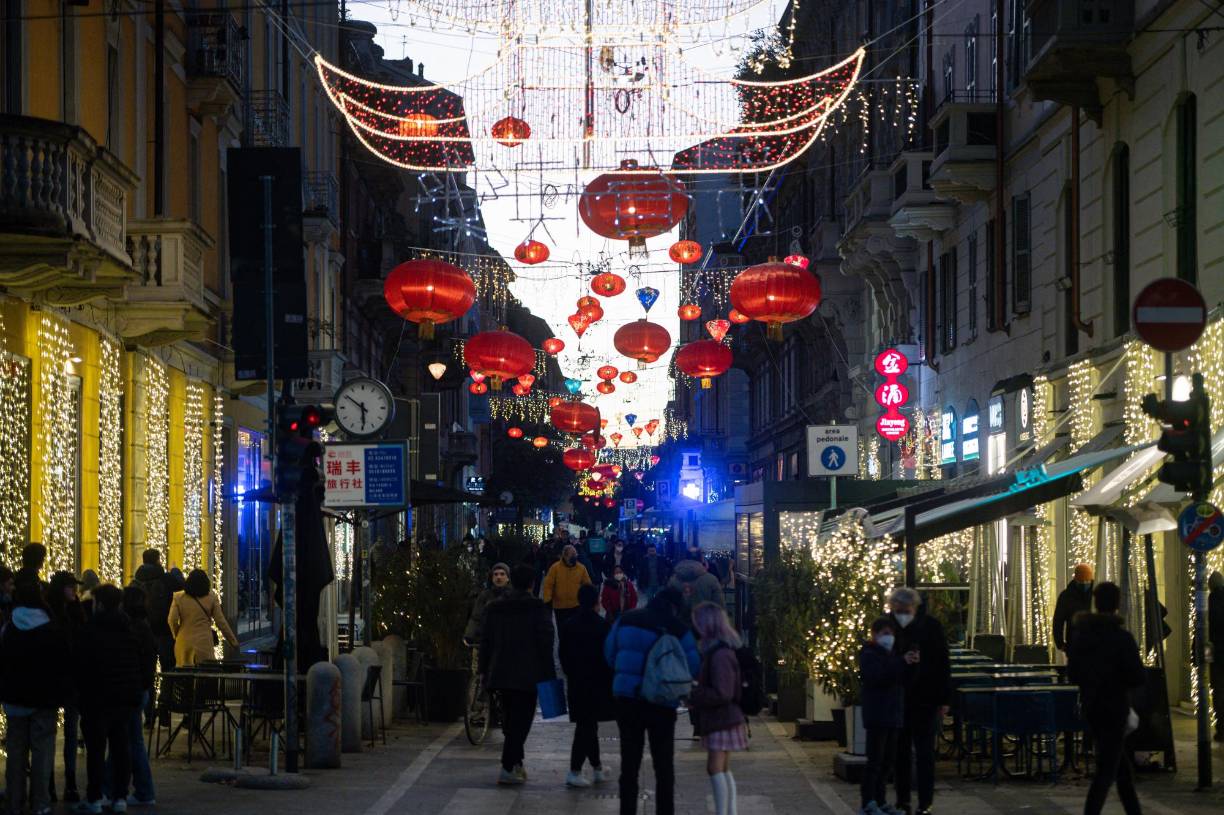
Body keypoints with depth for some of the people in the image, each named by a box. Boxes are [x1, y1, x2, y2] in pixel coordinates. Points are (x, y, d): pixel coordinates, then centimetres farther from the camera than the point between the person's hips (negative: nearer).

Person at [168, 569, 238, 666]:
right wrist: (233, 642, 8)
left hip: (184, 643, 1)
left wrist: (176, 635, 13)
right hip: (204, 644, -1)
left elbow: (172, 620, -7)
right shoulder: (212, 598, -2)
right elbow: (221, 622, 0)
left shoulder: (178, 598, -1)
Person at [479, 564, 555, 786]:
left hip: (500, 673, 5)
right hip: (528, 674, -5)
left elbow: (485, 641, 11)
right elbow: (545, 642, -9)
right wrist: (548, 673, -3)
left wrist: (484, 670, 18)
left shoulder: (494, 609, 7)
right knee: (521, 719, -3)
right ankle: (508, 767, -11)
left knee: (509, 718, 19)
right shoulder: (537, 609, -7)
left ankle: (515, 762, 26)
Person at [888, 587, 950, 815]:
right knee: (901, 751, 7)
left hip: (925, 700, -2)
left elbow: (943, 663, -2)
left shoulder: (931, 627, -5)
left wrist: (944, 700, -5)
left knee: (924, 753, -2)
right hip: (898, 700, 2)